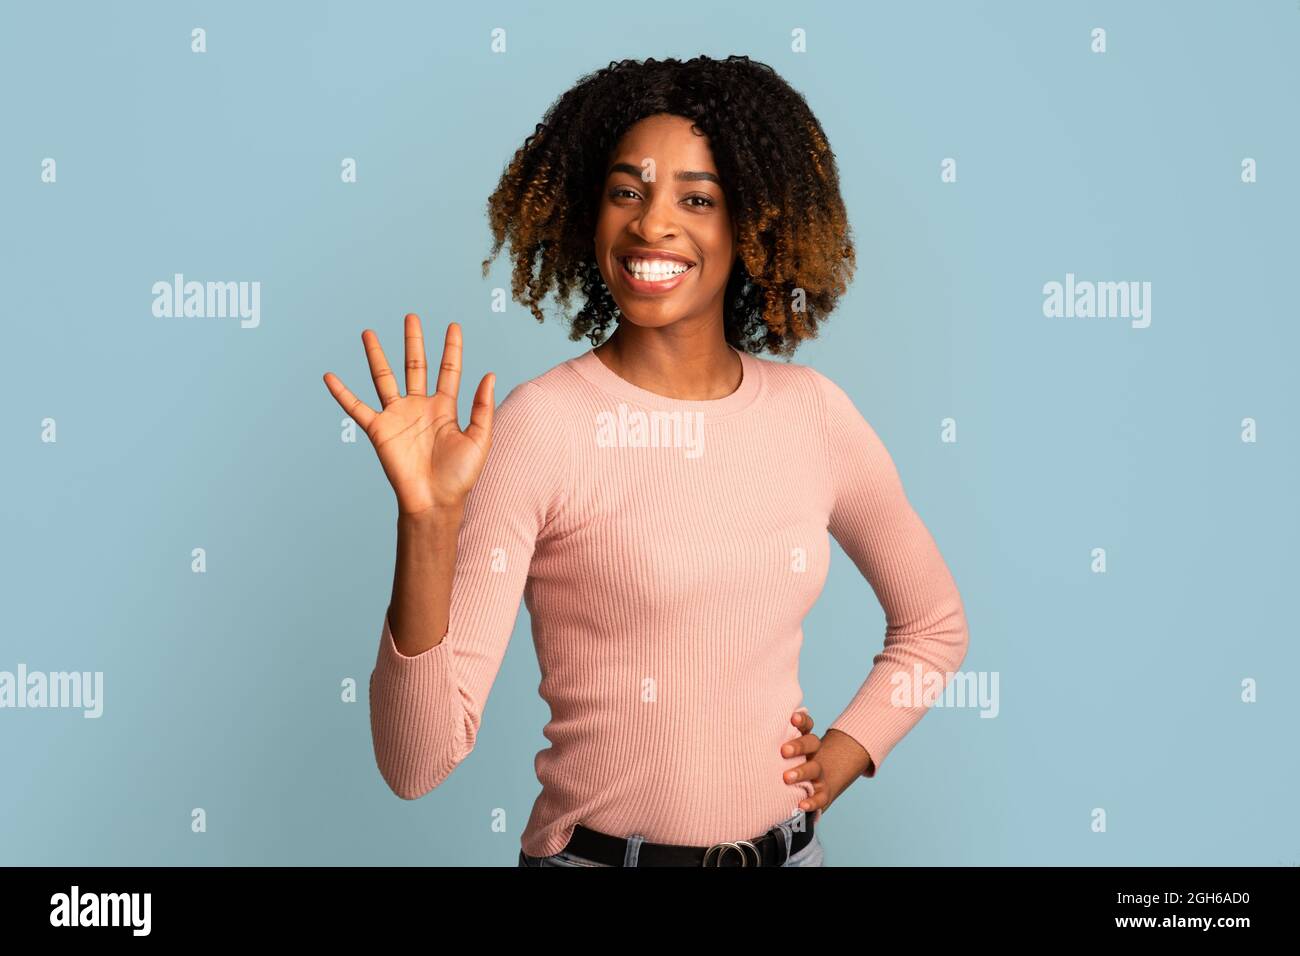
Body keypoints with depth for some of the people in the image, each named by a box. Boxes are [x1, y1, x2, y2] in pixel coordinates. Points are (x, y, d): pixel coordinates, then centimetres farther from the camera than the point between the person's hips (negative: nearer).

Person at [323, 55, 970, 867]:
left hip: (789, 848, 4)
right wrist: (429, 523, -32)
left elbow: (935, 626, 13)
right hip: (601, 851, -3)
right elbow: (416, 762, -20)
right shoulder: (539, 425, -16)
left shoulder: (816, 412, -4)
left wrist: (843, 757, -1)